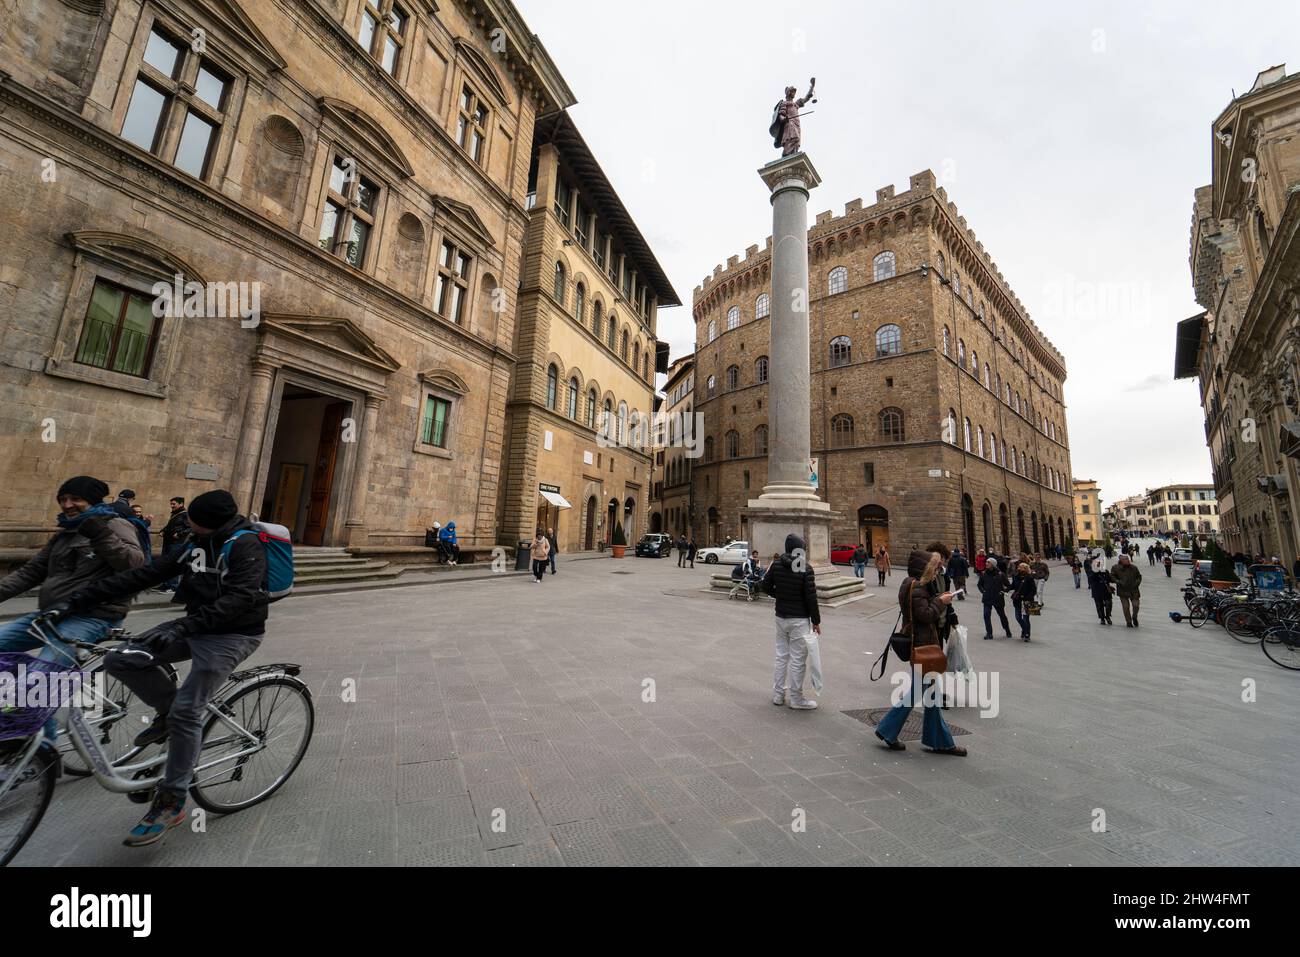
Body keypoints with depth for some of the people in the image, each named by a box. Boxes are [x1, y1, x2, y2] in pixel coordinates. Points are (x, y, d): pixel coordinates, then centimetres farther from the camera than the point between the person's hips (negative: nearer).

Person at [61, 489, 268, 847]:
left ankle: (171, 804, 8)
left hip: (231, 636, -8)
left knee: (185, 713, -10)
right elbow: (148, 574, 10)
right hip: (197, 627, 8)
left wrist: (182, 626, -30)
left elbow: (241, 597, -28)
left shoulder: (245, 545, -19)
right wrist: (82, 597, 5)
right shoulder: (197, 544, 7)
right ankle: (168, 713, 17)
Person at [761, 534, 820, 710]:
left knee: (781, 656, 17)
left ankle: (778, 694, 27)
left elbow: (766, 586, 6)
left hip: (781, 617, 5)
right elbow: (811, 597, -14)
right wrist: (816, 621, -5)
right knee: (797, 660, 5)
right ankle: (796, 699, 17)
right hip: (799, 619, -5)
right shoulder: (805, 568, -16)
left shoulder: (776, 565, -1)